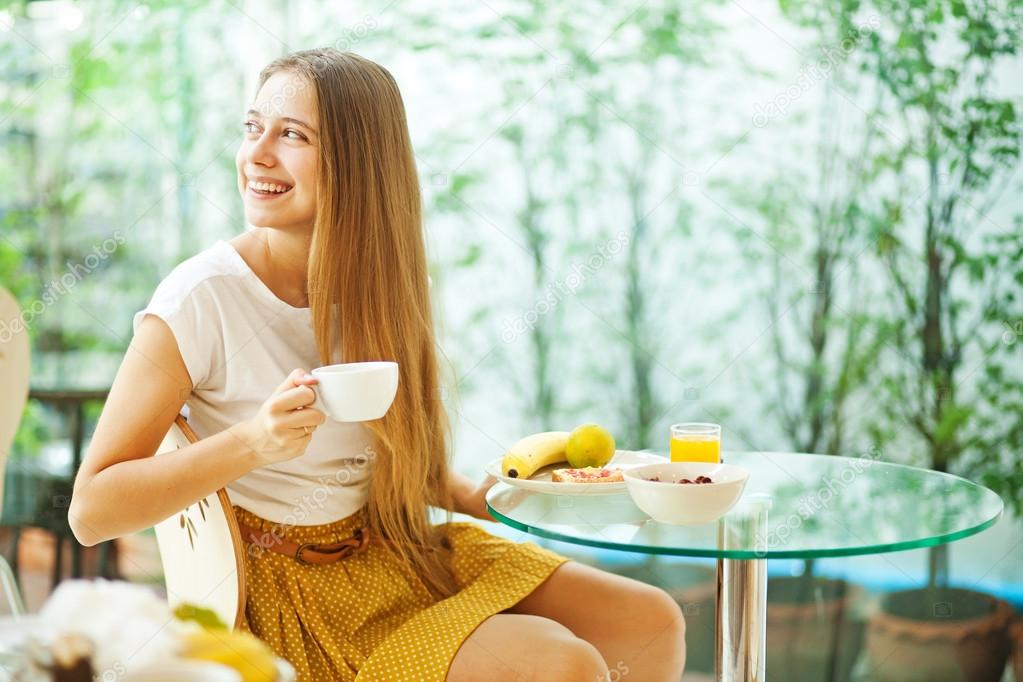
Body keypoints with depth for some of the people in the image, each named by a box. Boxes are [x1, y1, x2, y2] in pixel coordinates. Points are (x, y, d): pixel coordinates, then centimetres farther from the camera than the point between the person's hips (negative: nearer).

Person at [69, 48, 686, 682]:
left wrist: (470, 496, -2)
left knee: (653, 623, -2)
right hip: (295, 586, -6)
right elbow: (90, 511, -18)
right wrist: (254, 442, -30)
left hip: (403, 550, 6)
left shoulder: (379, 284, 1)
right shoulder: (201, 298, -17)